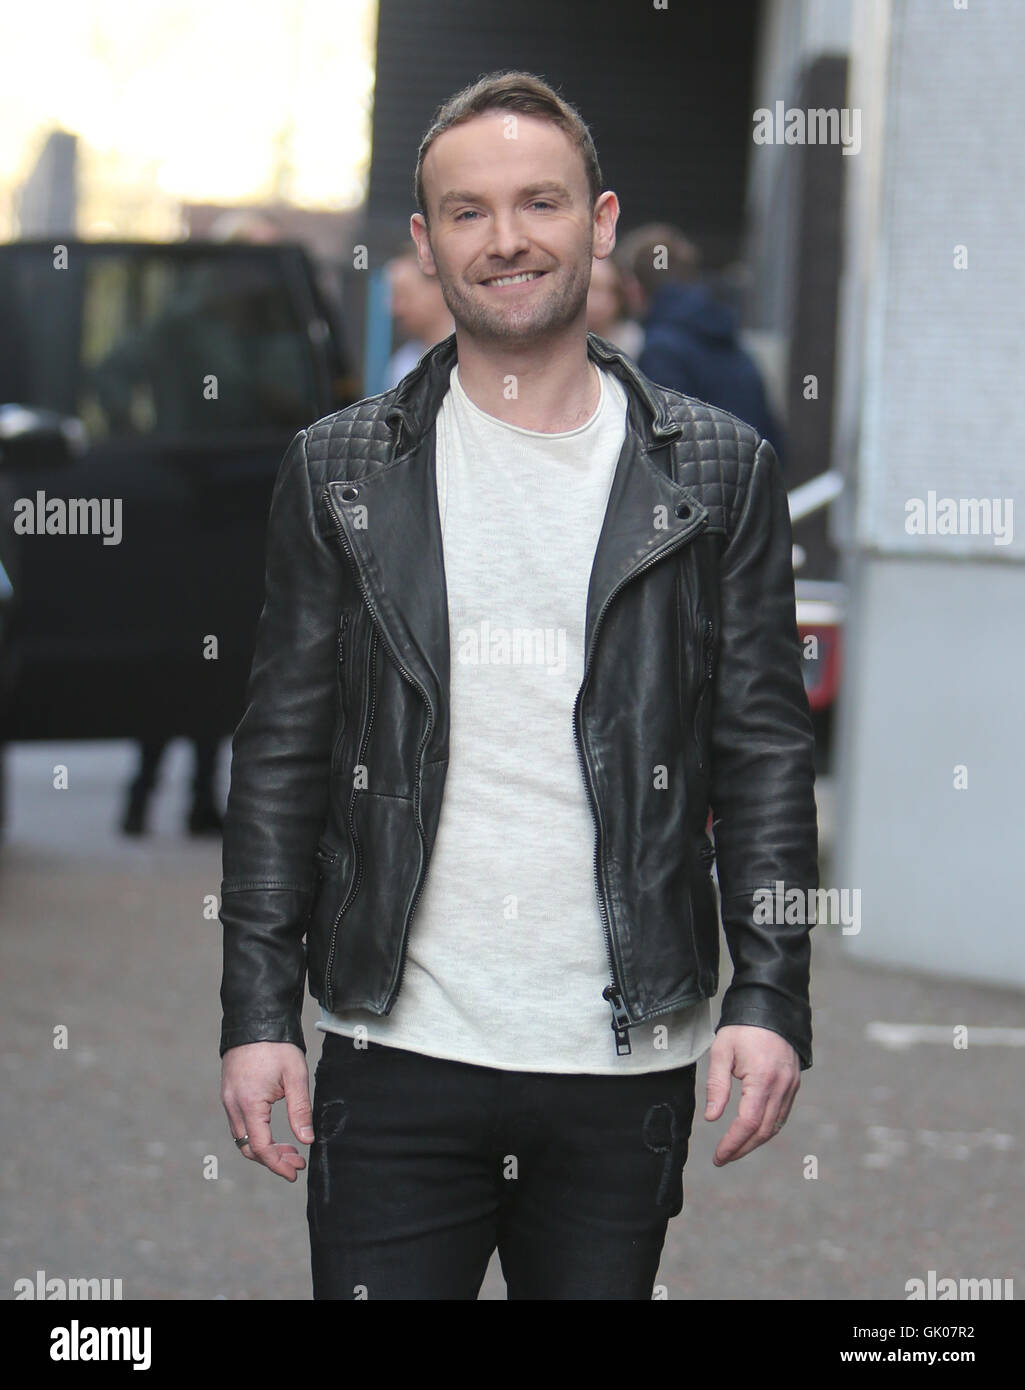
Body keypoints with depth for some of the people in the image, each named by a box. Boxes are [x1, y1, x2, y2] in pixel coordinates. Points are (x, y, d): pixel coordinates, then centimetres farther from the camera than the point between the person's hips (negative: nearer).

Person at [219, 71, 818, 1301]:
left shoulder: (718, 472, 5)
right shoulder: (339, 472, 6)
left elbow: (765, 757, 4)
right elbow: (280, 759, 6)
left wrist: (771, 999, -6)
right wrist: (258, 1013, 0)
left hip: (628, 1061, 0)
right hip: (397, 1056, 0)